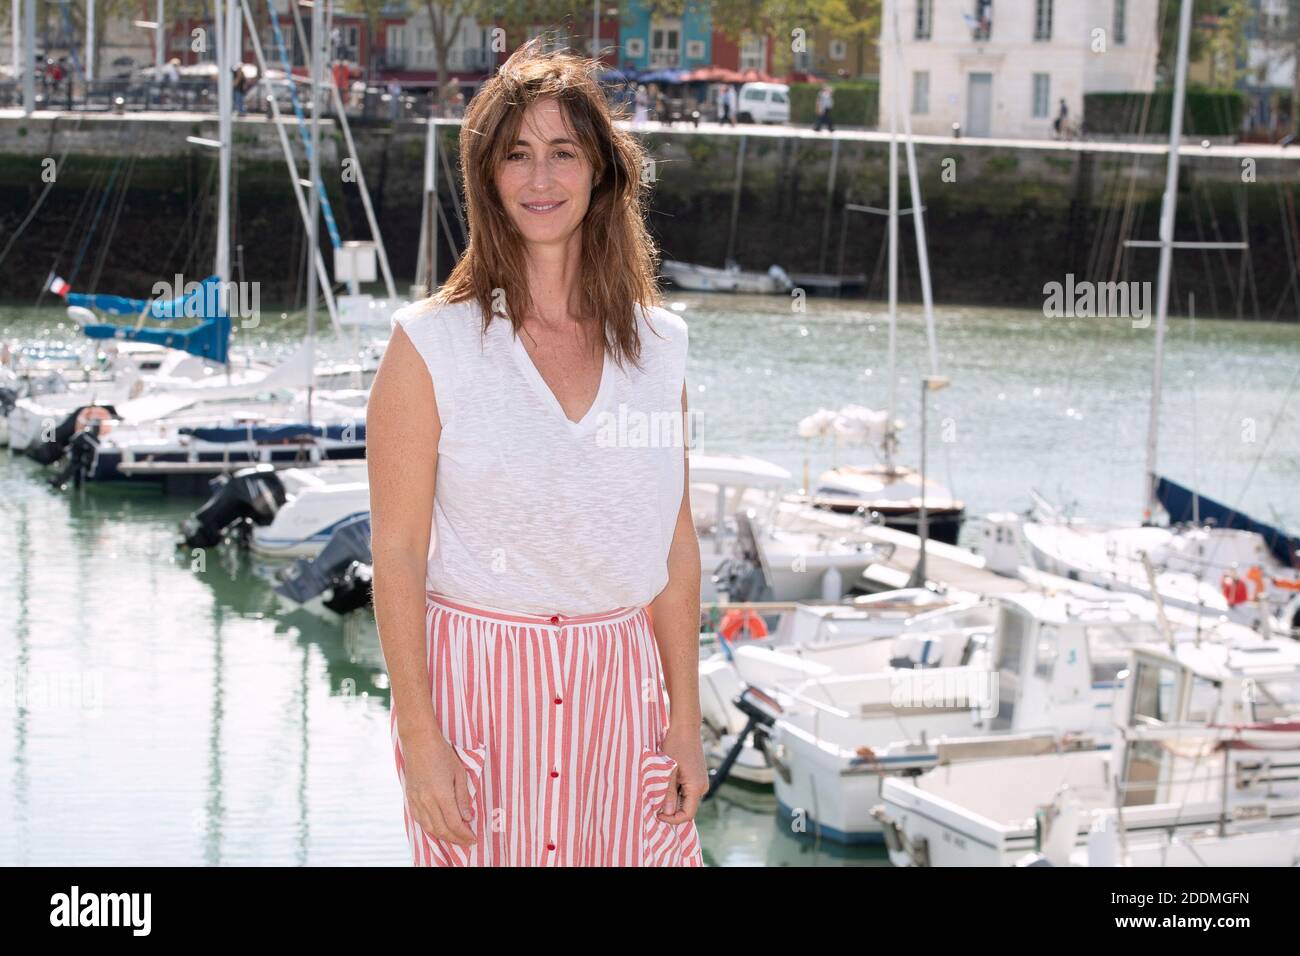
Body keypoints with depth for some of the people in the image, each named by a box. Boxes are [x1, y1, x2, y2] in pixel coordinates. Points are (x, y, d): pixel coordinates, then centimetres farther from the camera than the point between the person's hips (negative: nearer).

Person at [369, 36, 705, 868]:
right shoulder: (431, 343, -5)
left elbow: (675, 544, 8)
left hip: (617, 691, 3)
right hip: (475, 685, -3)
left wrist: (686, 719, 5)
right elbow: (397, 554, -7)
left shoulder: (658, 345, 5)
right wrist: (418, 734, -11)